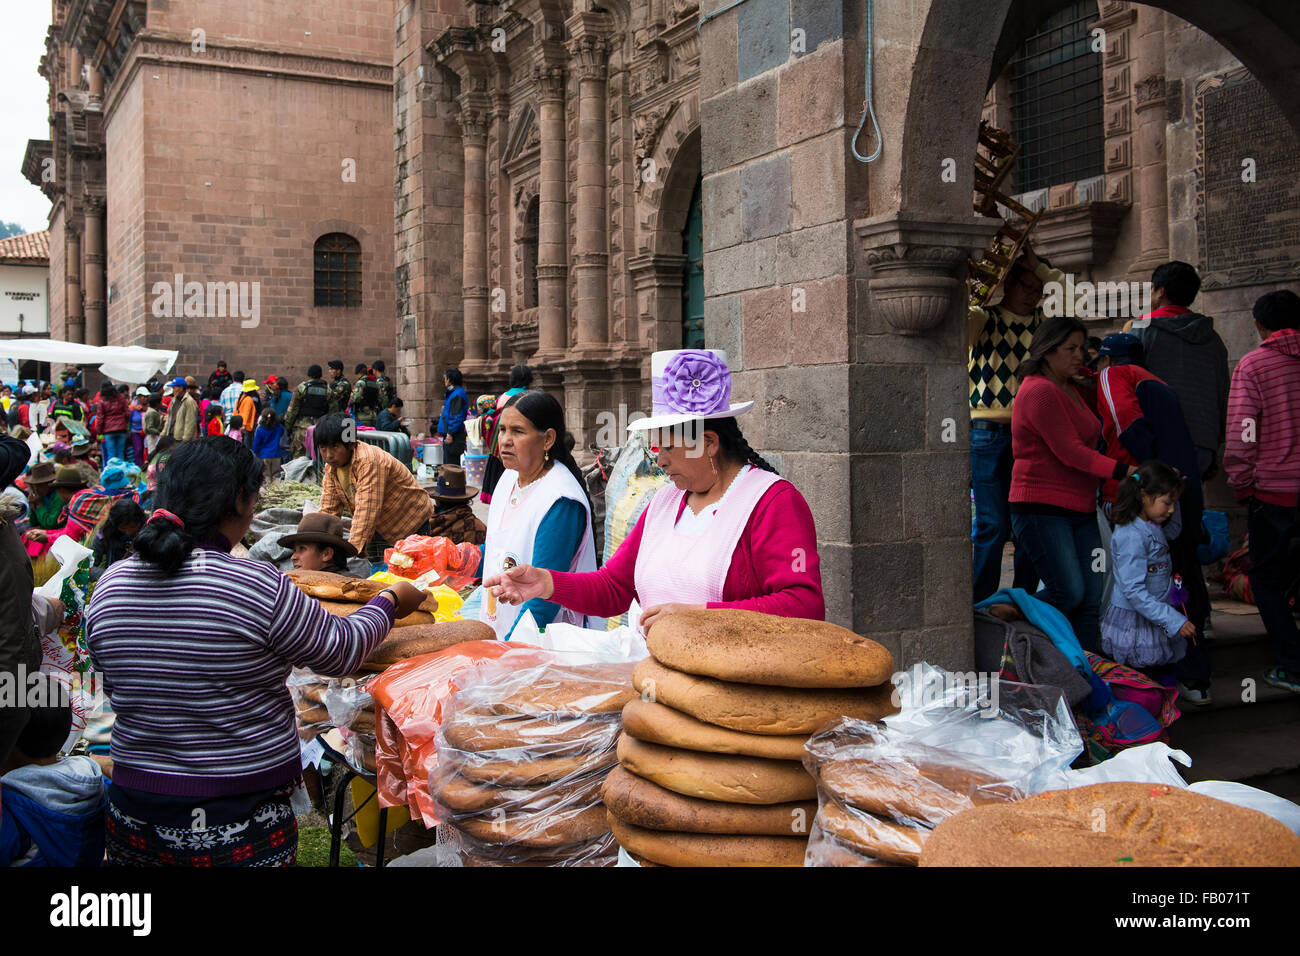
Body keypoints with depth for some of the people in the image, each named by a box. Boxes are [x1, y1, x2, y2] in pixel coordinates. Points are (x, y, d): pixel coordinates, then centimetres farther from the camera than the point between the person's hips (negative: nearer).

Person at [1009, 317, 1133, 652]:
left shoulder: (1070, 390, 18)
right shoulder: (1039, 391, -12)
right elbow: (1070, 452, -18)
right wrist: (1123, 471, -22)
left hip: (1081, 510, 9)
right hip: (1042, 508, -9)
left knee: (1091, 599, 3)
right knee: (1068, 593, -14)